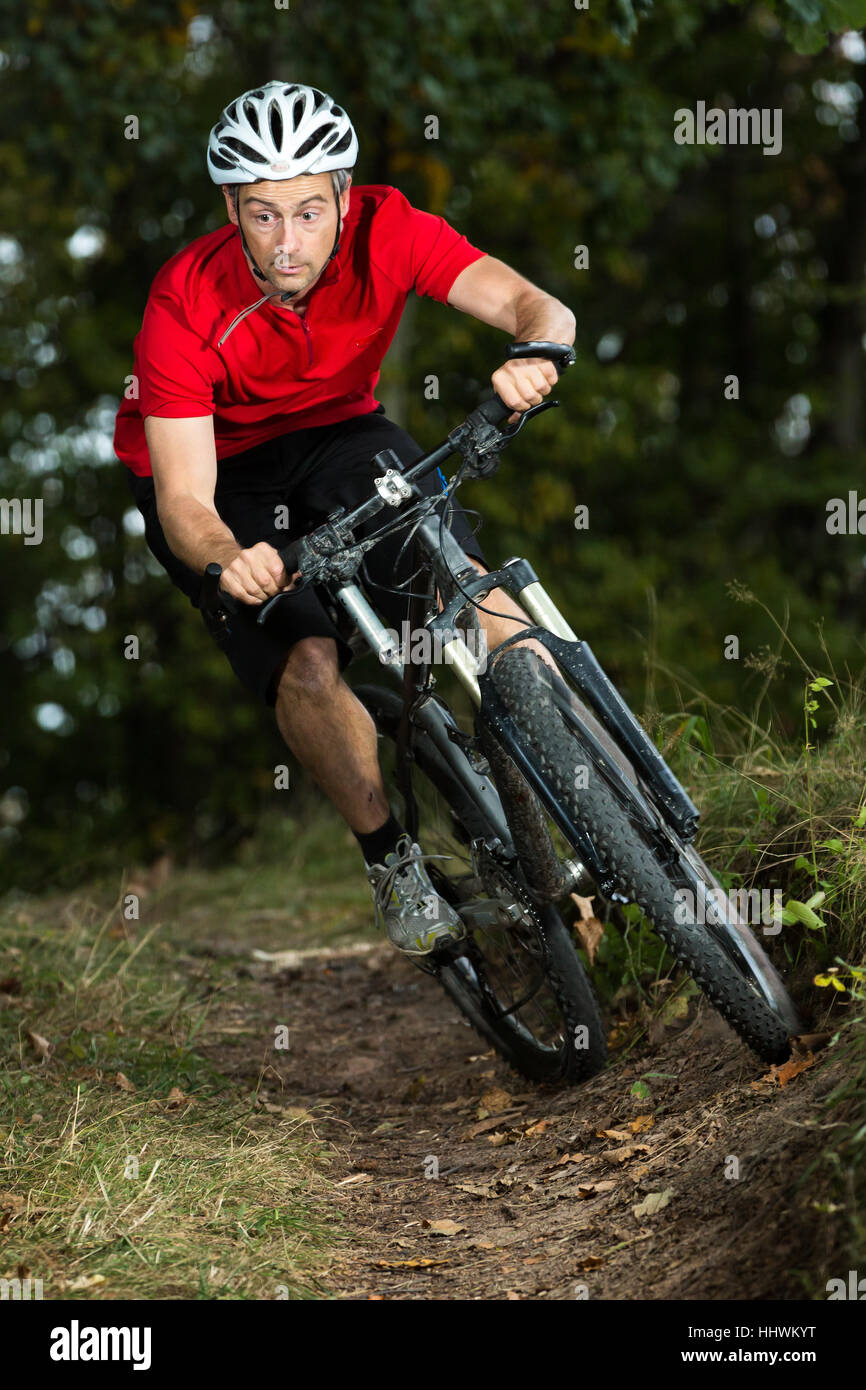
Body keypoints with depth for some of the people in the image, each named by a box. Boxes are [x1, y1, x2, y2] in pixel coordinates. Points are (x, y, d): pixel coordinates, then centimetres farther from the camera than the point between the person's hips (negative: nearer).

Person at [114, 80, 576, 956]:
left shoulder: (384, 229, -25)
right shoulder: (185, 306, -30)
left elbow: (535, 306, -33)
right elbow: (183, 498, -33)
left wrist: (536, 351, -57)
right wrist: (227, 559, -56)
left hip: (337, 429, 2)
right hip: (213, 468, -2)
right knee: (305, 662, -23)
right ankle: (390, 860, -2)